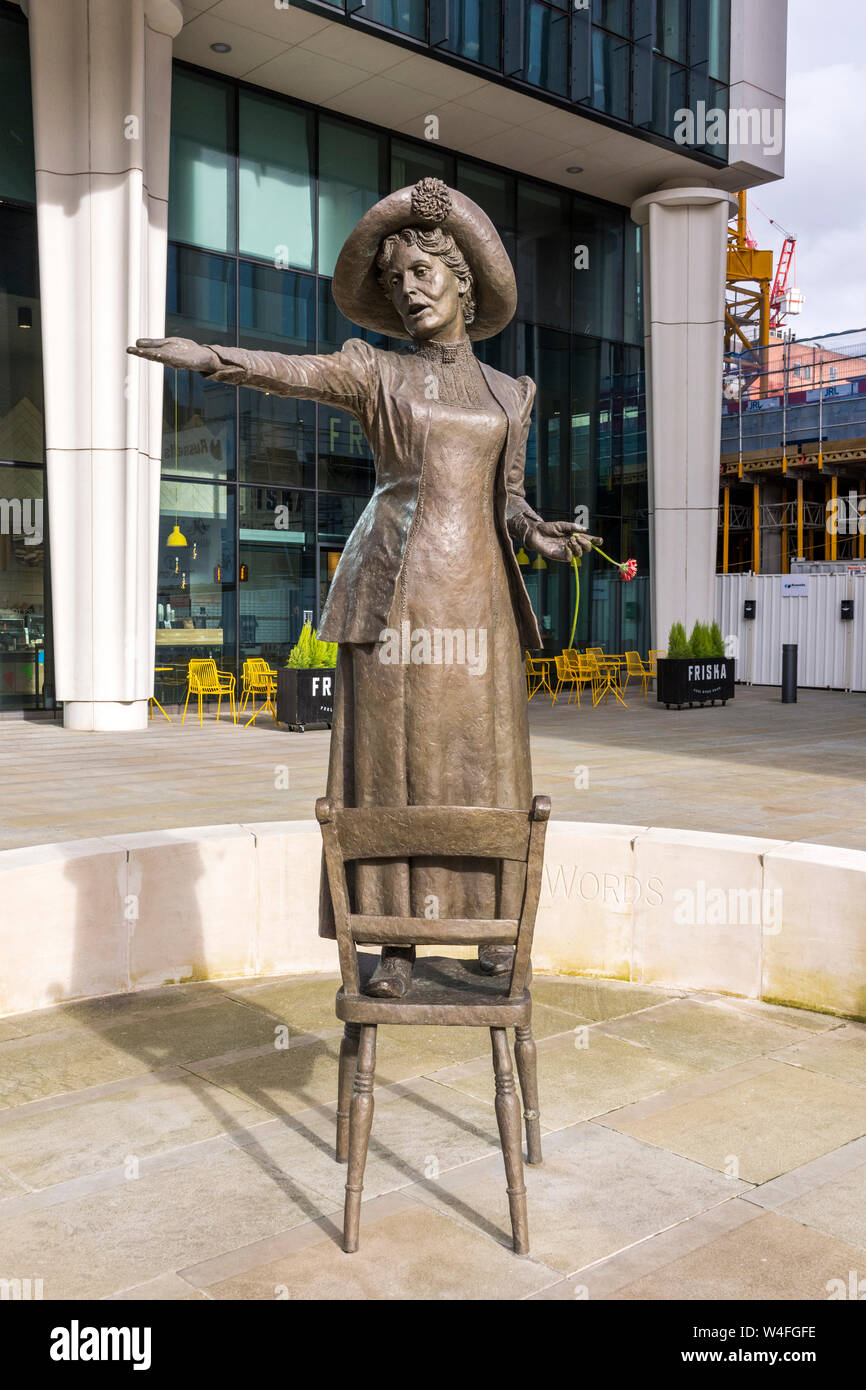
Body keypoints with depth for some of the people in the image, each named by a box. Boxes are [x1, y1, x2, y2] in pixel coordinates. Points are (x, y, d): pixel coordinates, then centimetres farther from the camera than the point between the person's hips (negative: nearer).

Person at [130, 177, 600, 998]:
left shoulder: (508, 394, 18)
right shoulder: (377, 375, 8)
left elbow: (507, 503, 16)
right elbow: (294, 372, -10)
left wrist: (541, 535, -5)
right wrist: (211, 358, -27)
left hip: (475, 593, 3)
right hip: (393, 589, -2)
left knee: (482, 761, 2)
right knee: (392, 760, -4)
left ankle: (493, 928, 14)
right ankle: (396, 946, 3)